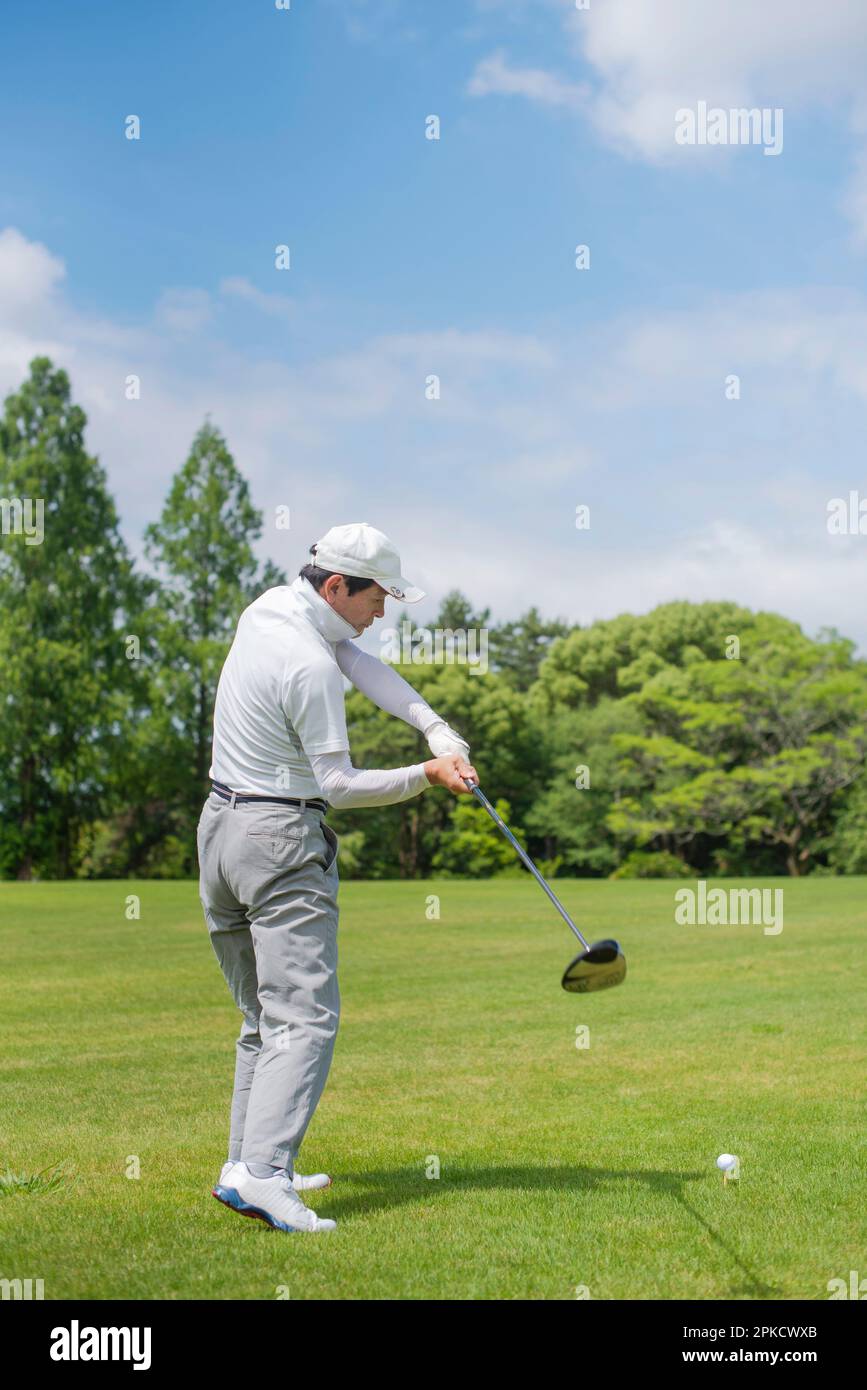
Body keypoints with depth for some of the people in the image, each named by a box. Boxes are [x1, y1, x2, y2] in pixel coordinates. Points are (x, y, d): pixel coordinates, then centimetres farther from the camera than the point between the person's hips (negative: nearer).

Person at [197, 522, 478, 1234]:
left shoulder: (268, 608, 7)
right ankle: (261, 1173, -20)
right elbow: (338, 785, -15)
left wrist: (440, 730, -4)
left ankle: (246, 1162, 16)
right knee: (304, 1015, -11)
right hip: (282, 839, -10)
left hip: (220, 826, 10)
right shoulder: (309, 666, -20)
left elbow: (362, 664, 6)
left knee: (263, 1014, 15)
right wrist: (426, 776, -5)